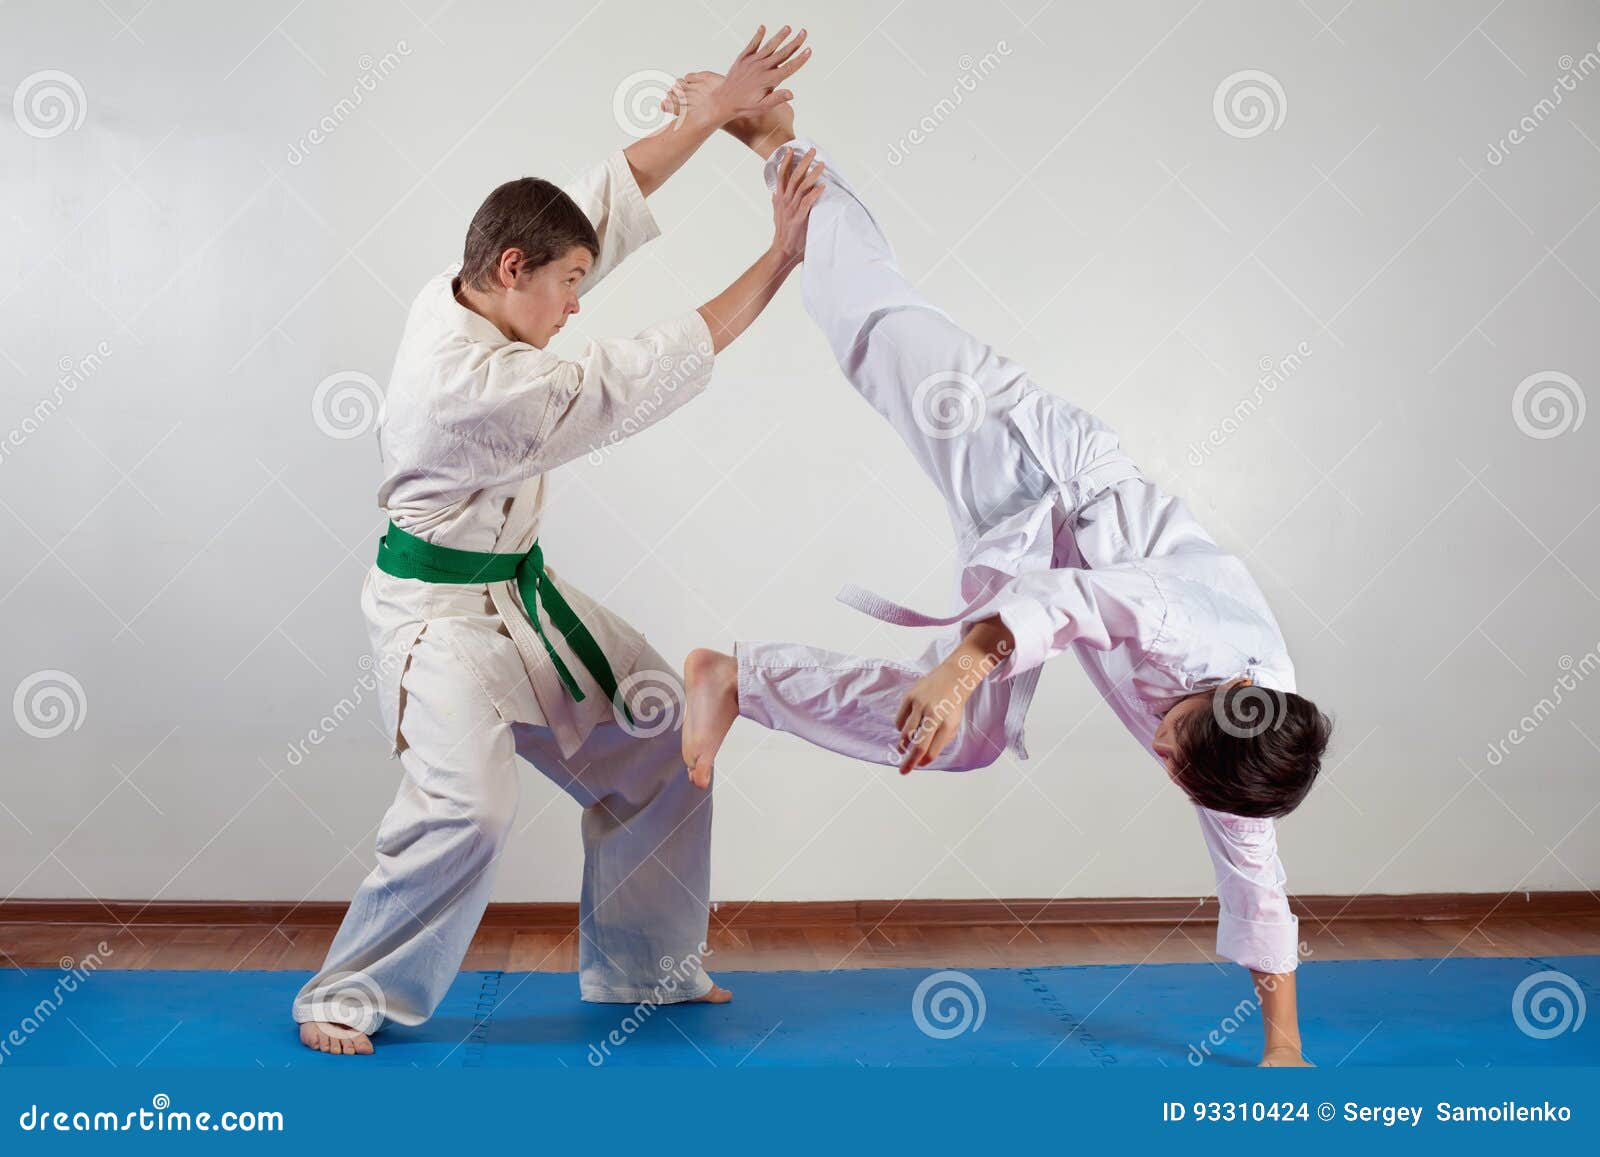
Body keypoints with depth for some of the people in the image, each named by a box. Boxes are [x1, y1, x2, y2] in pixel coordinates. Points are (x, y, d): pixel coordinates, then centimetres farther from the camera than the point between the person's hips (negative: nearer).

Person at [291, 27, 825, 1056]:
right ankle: (350, 996, 1)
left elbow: (611, 198, 0)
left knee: (656, 748, 11)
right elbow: (648, 376, -27)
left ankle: (644, 966, 25)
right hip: (442, 610, -10)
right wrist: (780, 257, -23)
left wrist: (722, 110, -5)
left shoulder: (465, 298, -5)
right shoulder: (476, 384, -30)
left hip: (522, 592, 10)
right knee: (469, 805, -23)